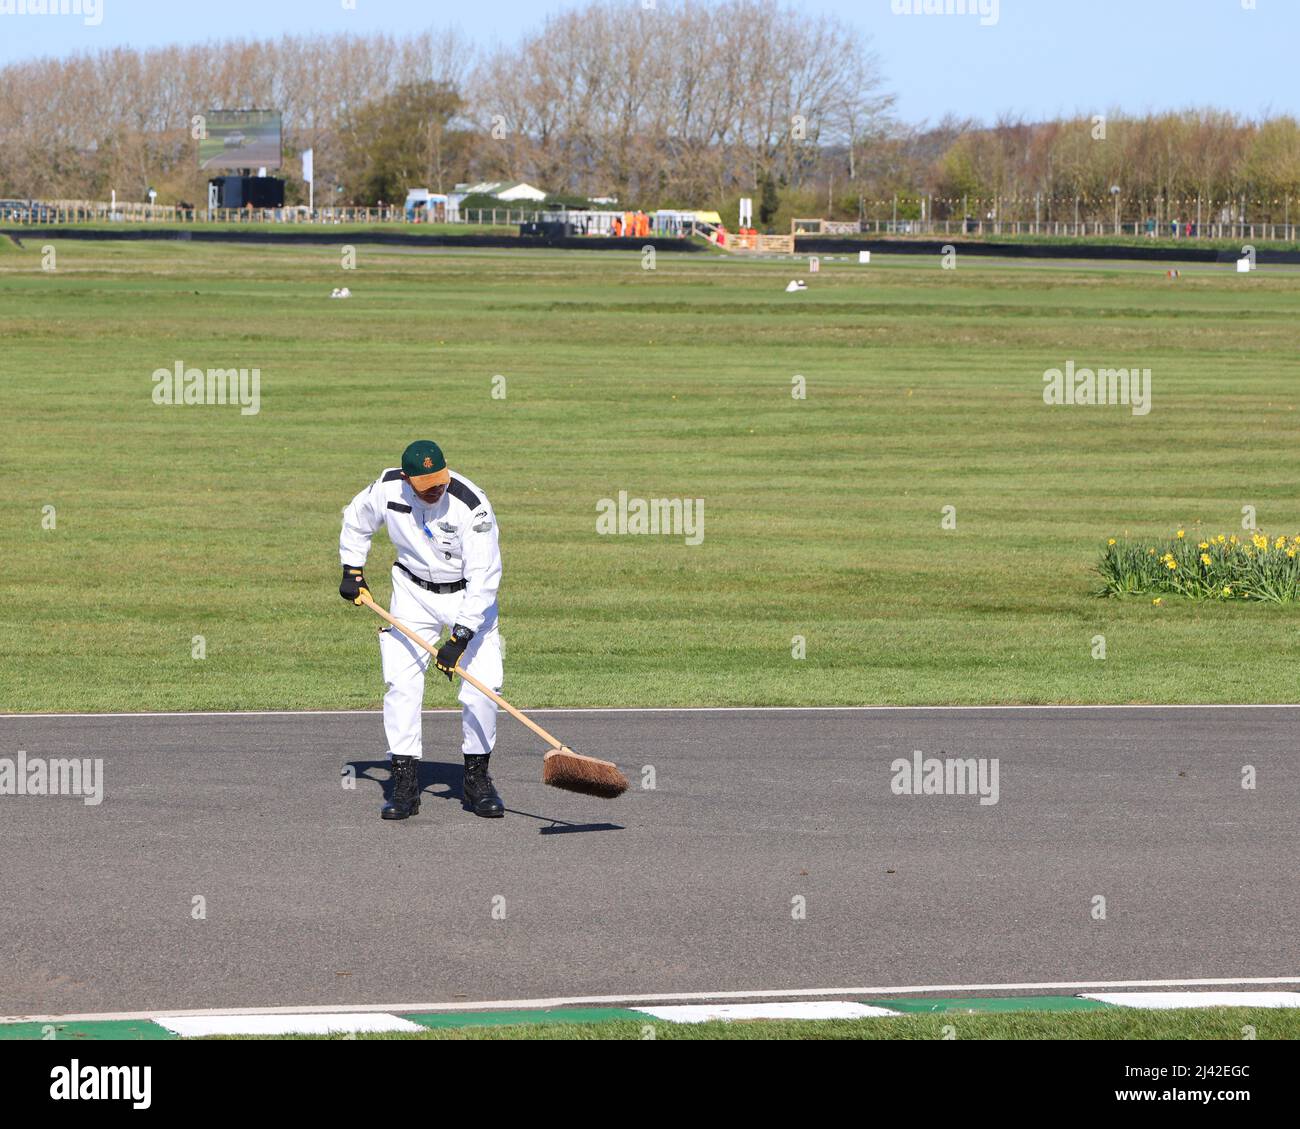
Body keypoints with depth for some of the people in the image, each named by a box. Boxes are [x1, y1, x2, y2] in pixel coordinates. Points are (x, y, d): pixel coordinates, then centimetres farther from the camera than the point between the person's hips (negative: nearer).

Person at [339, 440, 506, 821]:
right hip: (413, 592, 2)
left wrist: (460, 637, -33)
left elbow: (484, 576, -29)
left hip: (468, 594, -2)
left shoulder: (471, 504, -29)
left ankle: (477, 779, 6)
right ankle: (404, 784, -6)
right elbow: (356, 521, 7)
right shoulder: (387, 489, -17)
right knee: (400, 681, -11)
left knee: (482, 686, -11)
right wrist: (352, 571, 5)